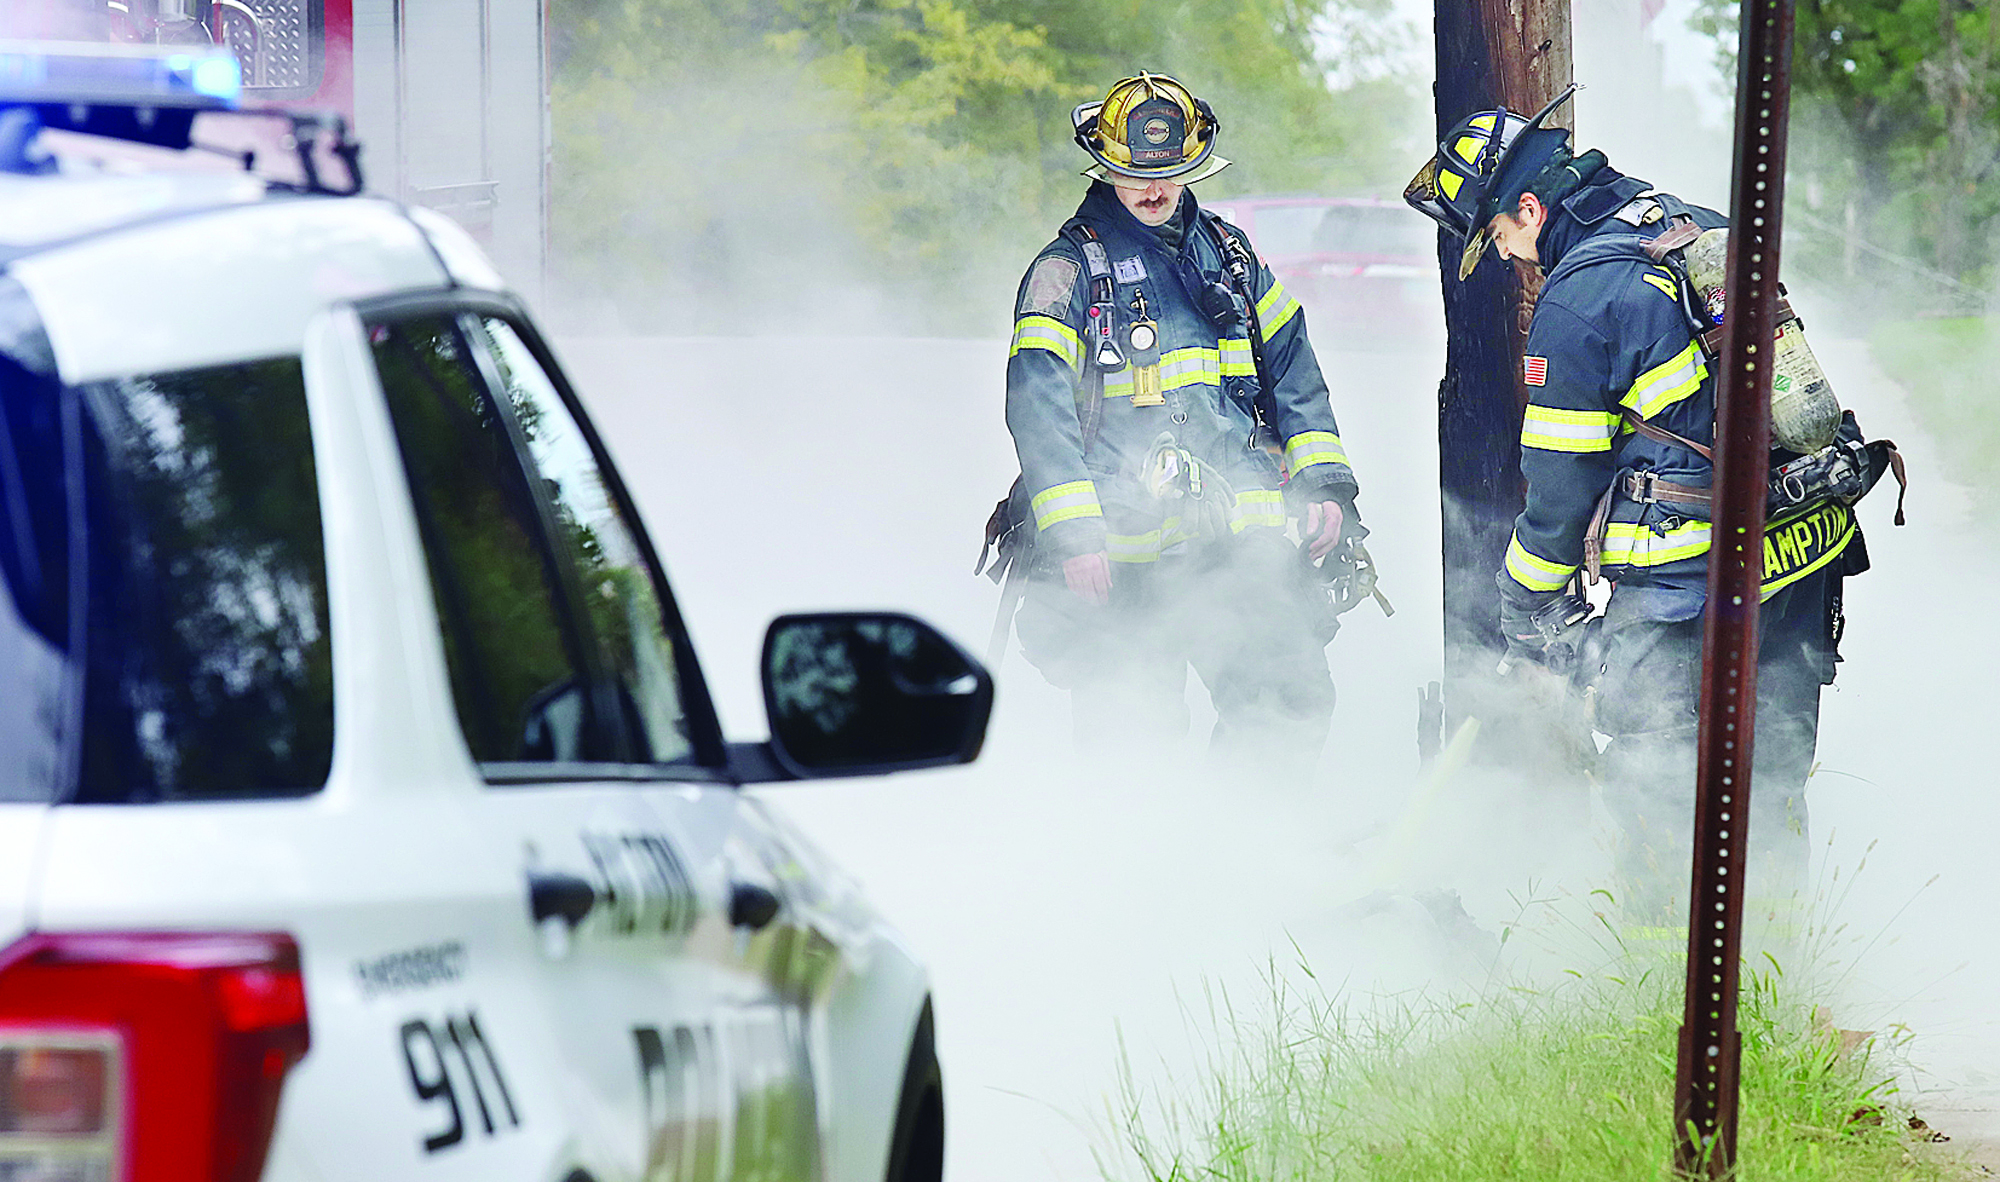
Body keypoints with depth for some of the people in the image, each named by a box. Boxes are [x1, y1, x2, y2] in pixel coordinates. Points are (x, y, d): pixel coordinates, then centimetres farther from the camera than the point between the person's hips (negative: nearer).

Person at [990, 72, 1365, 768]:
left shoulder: (1228, 255, 14)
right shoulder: (1070, 269, -1)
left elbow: (1294, 375, 21)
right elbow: (1039, 410, -9)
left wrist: (1325, 483, 10)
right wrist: (1070, 534, -18)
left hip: (1246, 548, 4)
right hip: (1124, 552, -4)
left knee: (1296, 700, -5)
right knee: (1135, 736, -2)